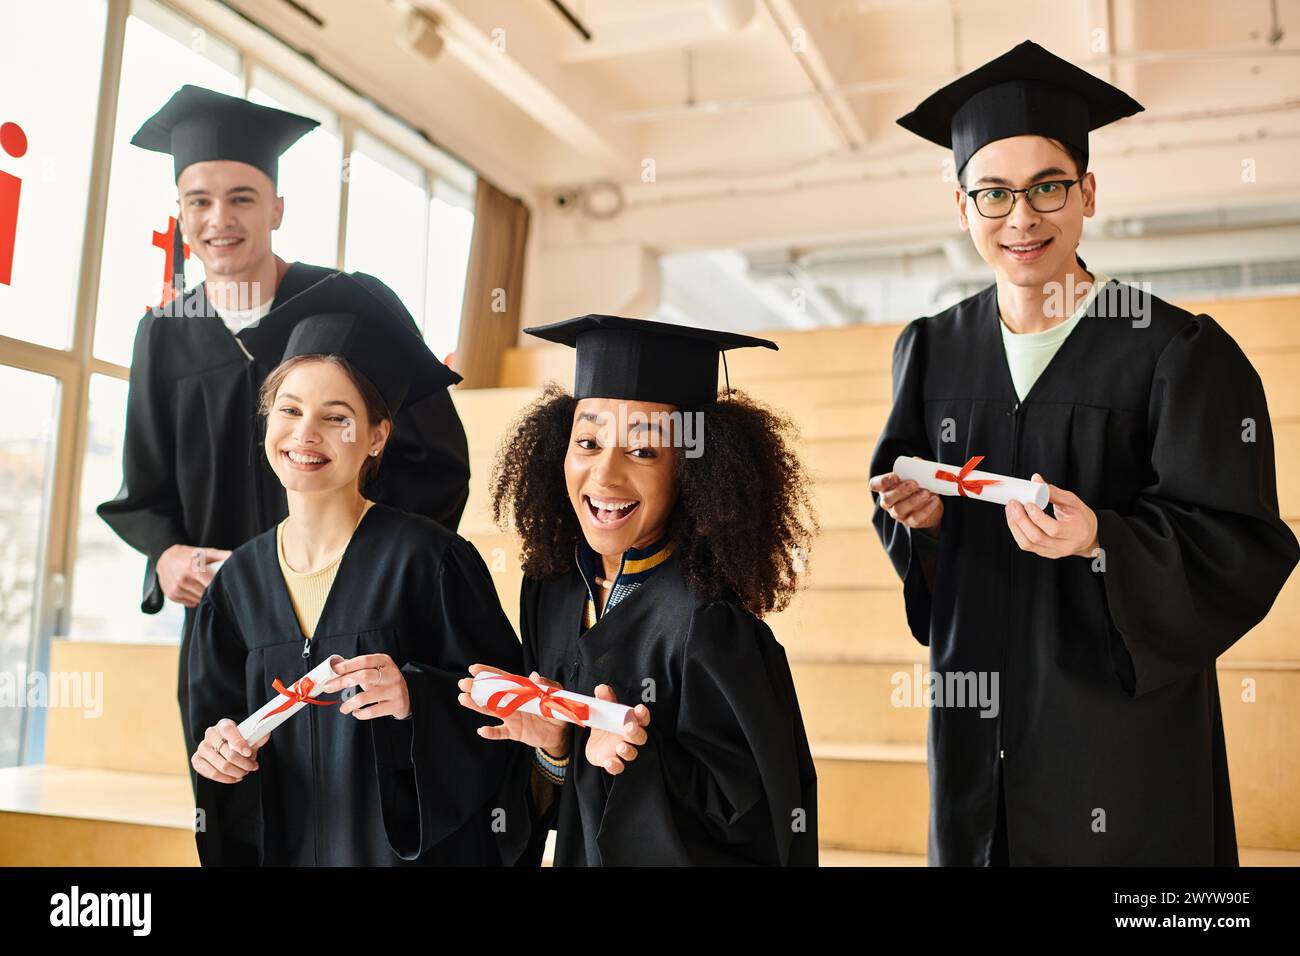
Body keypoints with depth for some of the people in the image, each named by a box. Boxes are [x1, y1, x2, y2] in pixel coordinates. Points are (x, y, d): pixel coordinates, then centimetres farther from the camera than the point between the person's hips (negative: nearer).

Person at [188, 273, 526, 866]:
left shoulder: (426, 559, -16)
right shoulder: (240, 579, -1)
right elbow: (217, 714, 9)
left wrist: (414, 698, -28)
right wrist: (221, 749, -11)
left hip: (415, 848, -4)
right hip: (283, 847, 4)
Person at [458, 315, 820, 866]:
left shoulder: (708, 626, -26)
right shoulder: (549, 588, -9)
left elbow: (750, 814, -21)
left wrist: (616, 755, -30)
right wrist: (555, 744, -18)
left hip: (676, 854, -5)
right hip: (576, 855, 5)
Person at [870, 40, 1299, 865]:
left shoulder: (1182, 354, -9)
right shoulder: (931, 351, 4)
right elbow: (899, 493, 12)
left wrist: (1099, 539, -28)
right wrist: (922, 513, -11)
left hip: (1127, 727, -3)